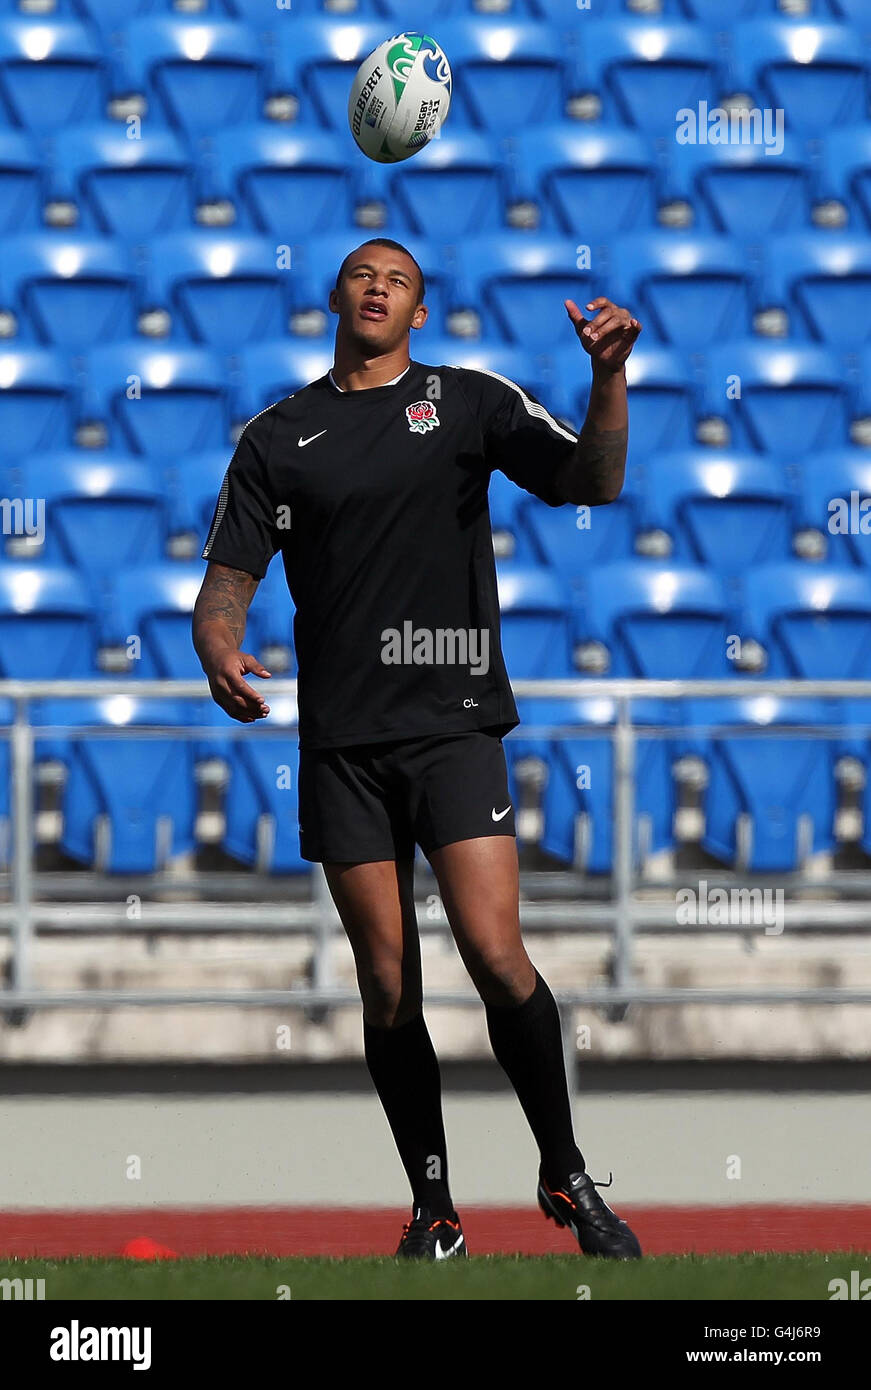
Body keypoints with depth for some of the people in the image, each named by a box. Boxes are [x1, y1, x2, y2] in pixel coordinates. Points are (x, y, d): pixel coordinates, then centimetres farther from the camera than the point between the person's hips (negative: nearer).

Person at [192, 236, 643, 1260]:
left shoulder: (471, 401, 7)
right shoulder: (278, 437, 10)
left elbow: (591, 482, -1)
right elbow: (229, 576, 9)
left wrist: (608, 378, -18)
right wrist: (221, 652, -13)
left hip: (454, 724, -2)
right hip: (342, 742, 2)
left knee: (496, 957, -14)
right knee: (387, 984, 1)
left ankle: (566, 1175, 1)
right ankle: (433, 1215, 11)